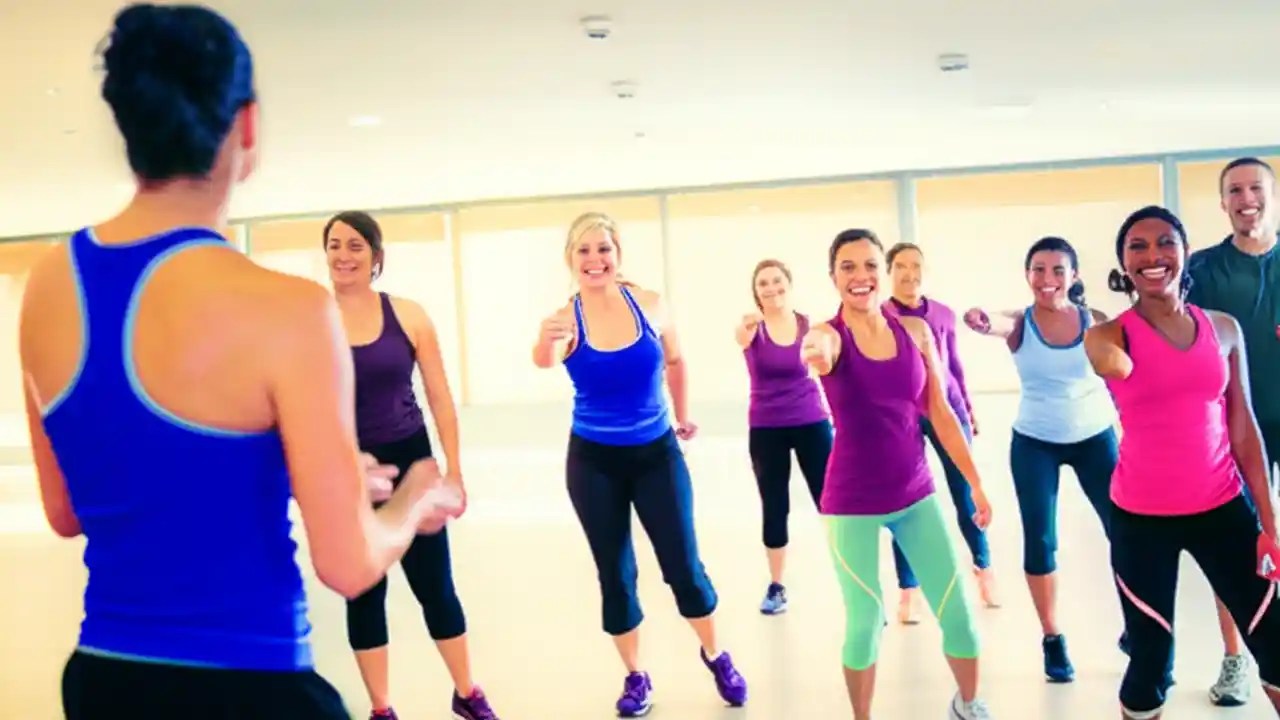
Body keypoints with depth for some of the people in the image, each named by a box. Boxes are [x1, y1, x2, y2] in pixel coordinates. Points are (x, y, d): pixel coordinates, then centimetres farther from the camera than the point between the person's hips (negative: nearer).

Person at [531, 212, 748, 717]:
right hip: (594, 461, 0)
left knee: (683, 566, 3)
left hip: (657, 452, 1)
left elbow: (674, 361, 11)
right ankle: (635, 677, 26)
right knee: (614, 574, 7)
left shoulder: (650, 305, -8)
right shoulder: (566, 319, -14)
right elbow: (544, 362, -38)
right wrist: (547, 343, -60)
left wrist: (683, 415, 18)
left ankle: (716, 657, 29)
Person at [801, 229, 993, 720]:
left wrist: (975, 483, 7)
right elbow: (819, 354, -36)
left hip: (915, 494, 4)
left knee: (957, 613, 8)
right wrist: (817, 355, -60)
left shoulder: (916, 331, 0)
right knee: (865, 621, 1)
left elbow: (940, 412, 6)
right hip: (853, 503, -3)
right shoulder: (829, 334, -10)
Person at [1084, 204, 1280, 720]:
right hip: (1142, 517, -2)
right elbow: (1116, 366, -24)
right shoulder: (1109, 335, -2)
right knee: (1151, 656, 3)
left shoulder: (1223, 328, 4)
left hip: (1224, 507, 3)